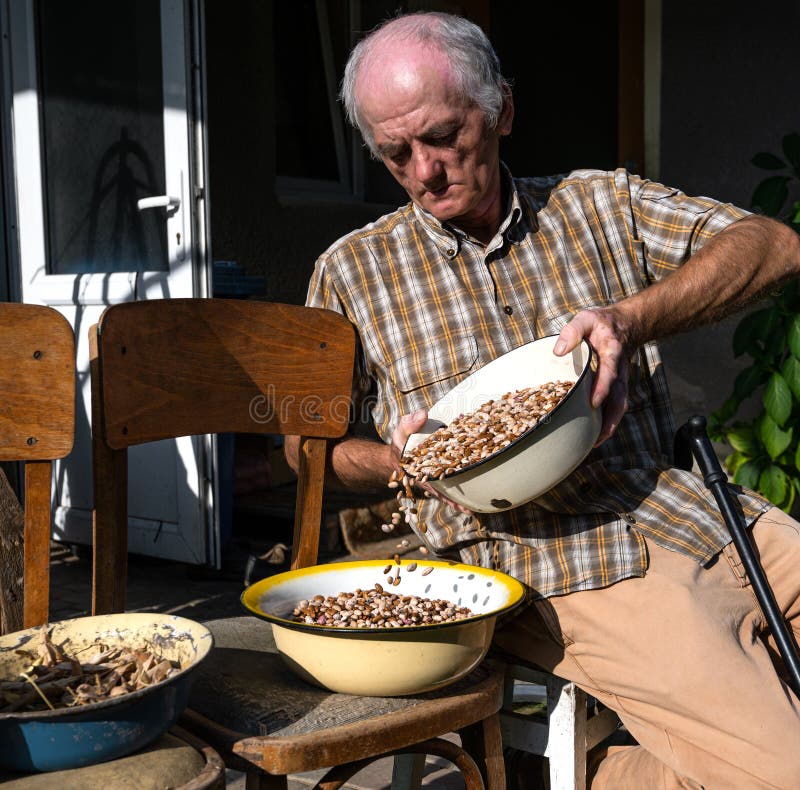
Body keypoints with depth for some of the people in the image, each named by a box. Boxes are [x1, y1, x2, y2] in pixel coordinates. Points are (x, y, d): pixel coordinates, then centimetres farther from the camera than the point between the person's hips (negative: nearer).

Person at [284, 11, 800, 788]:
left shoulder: (601, 205, 13)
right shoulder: (353, 270, 9)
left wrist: (630, 317, -15)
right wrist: (397, 461, -9)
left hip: (695, 514, 4)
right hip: (559, 565, -4)